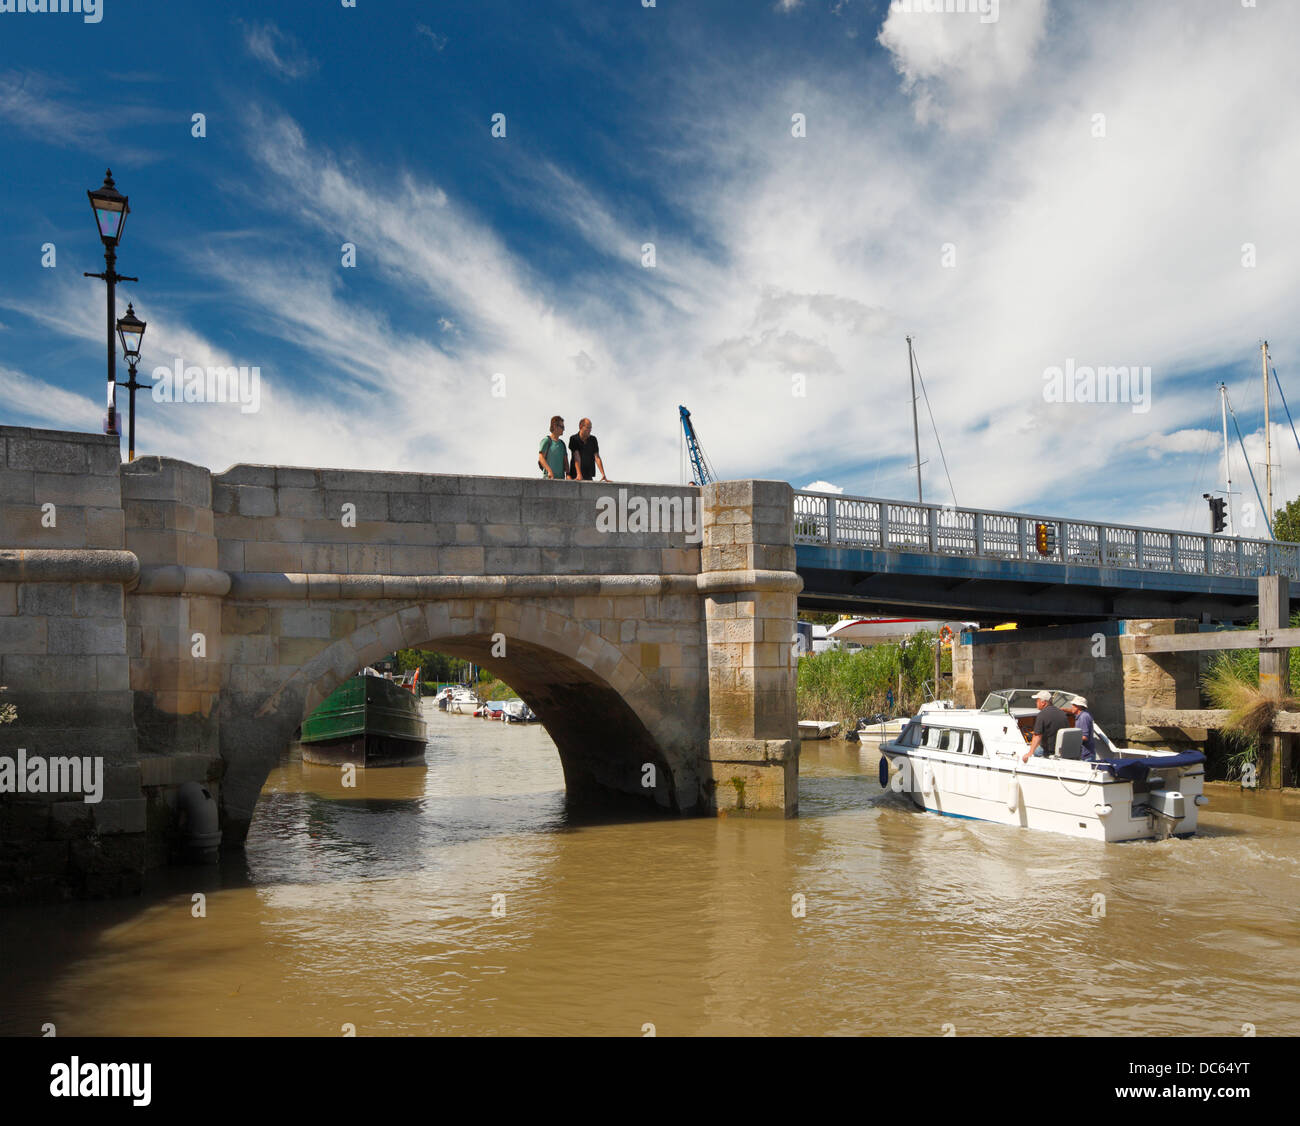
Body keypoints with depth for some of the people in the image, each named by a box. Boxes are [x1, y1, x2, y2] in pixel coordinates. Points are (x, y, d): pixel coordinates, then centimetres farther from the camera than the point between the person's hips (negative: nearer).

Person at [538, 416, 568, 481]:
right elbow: (541, 457, -10)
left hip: (561, 477, 7)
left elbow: (565, 460, 17)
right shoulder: (546, 440, -1)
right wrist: (549, 471, -22)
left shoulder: (562, 443, 19)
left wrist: (567, 474, 1)